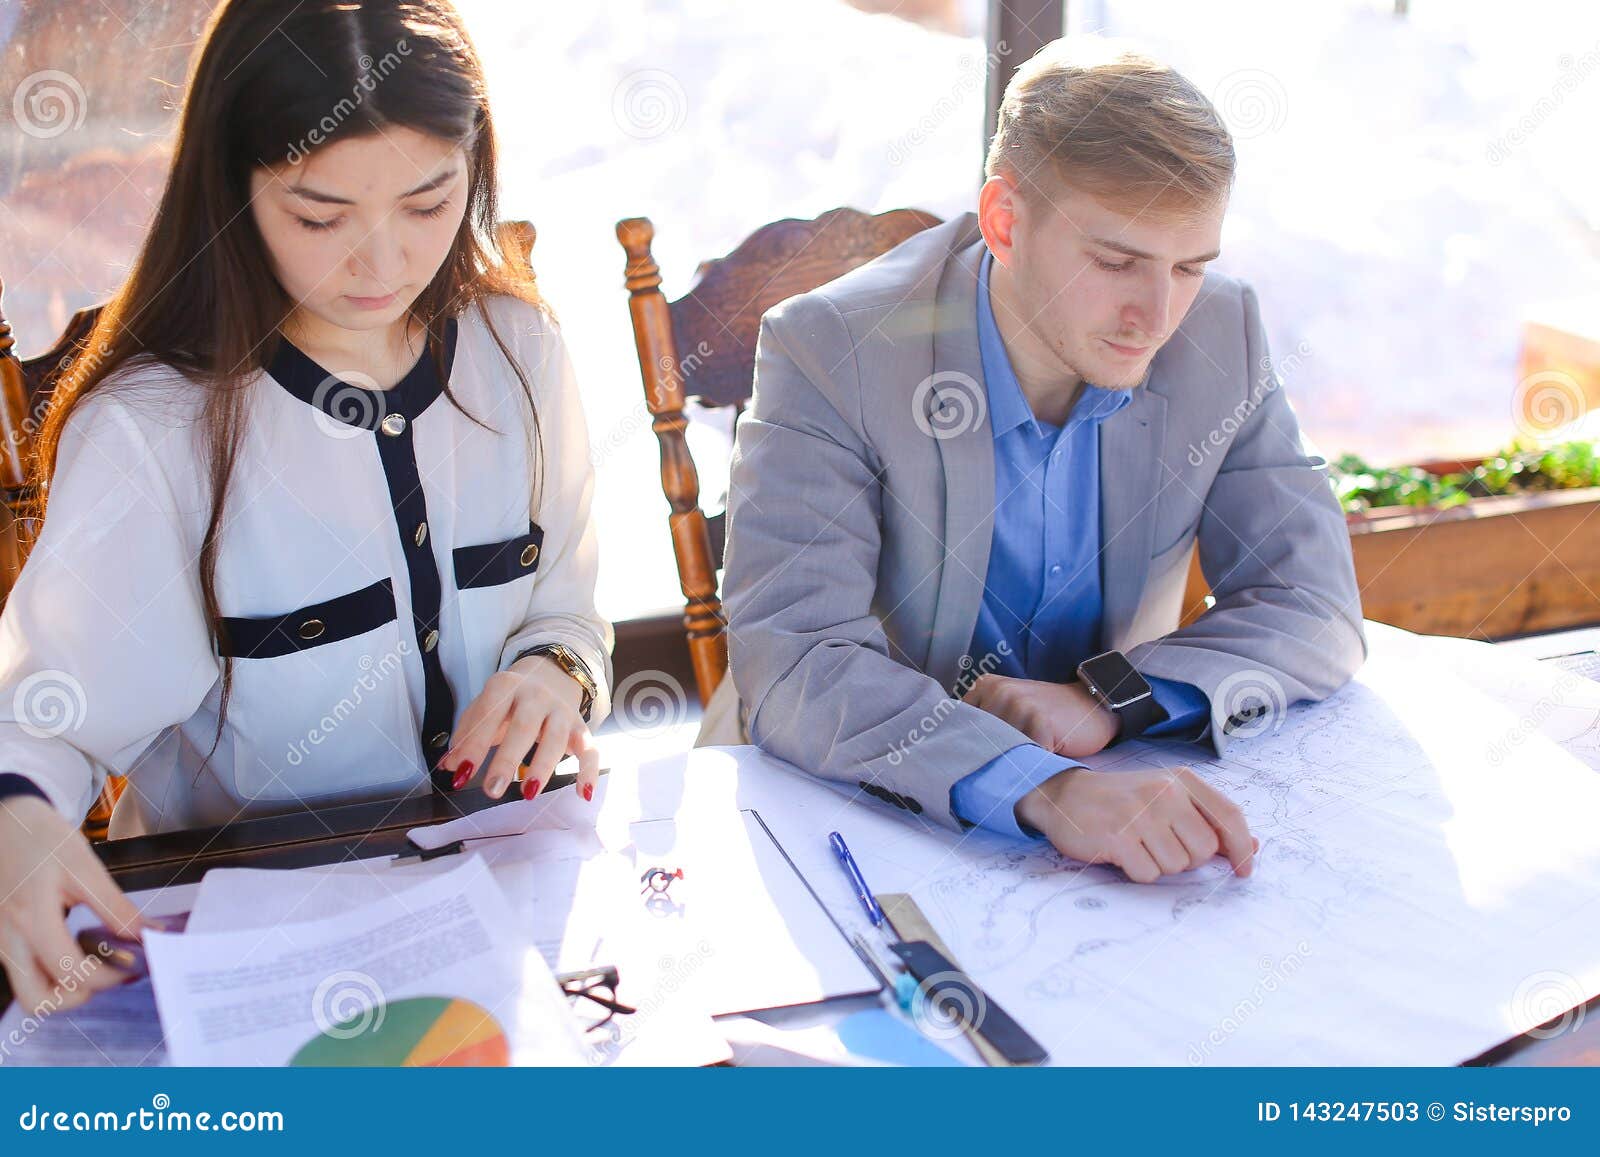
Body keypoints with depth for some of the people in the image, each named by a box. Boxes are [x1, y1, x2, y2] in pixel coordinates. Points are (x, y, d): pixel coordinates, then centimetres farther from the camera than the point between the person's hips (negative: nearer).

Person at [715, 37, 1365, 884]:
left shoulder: (1221, 337, -7)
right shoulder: (829, 352, -19)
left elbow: (1314, 607, -4)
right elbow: (789, 664, -28)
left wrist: (1113, 697, -22)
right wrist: (1043, 789, -42)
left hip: (1112, 777, 2)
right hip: (859, 806, -2)